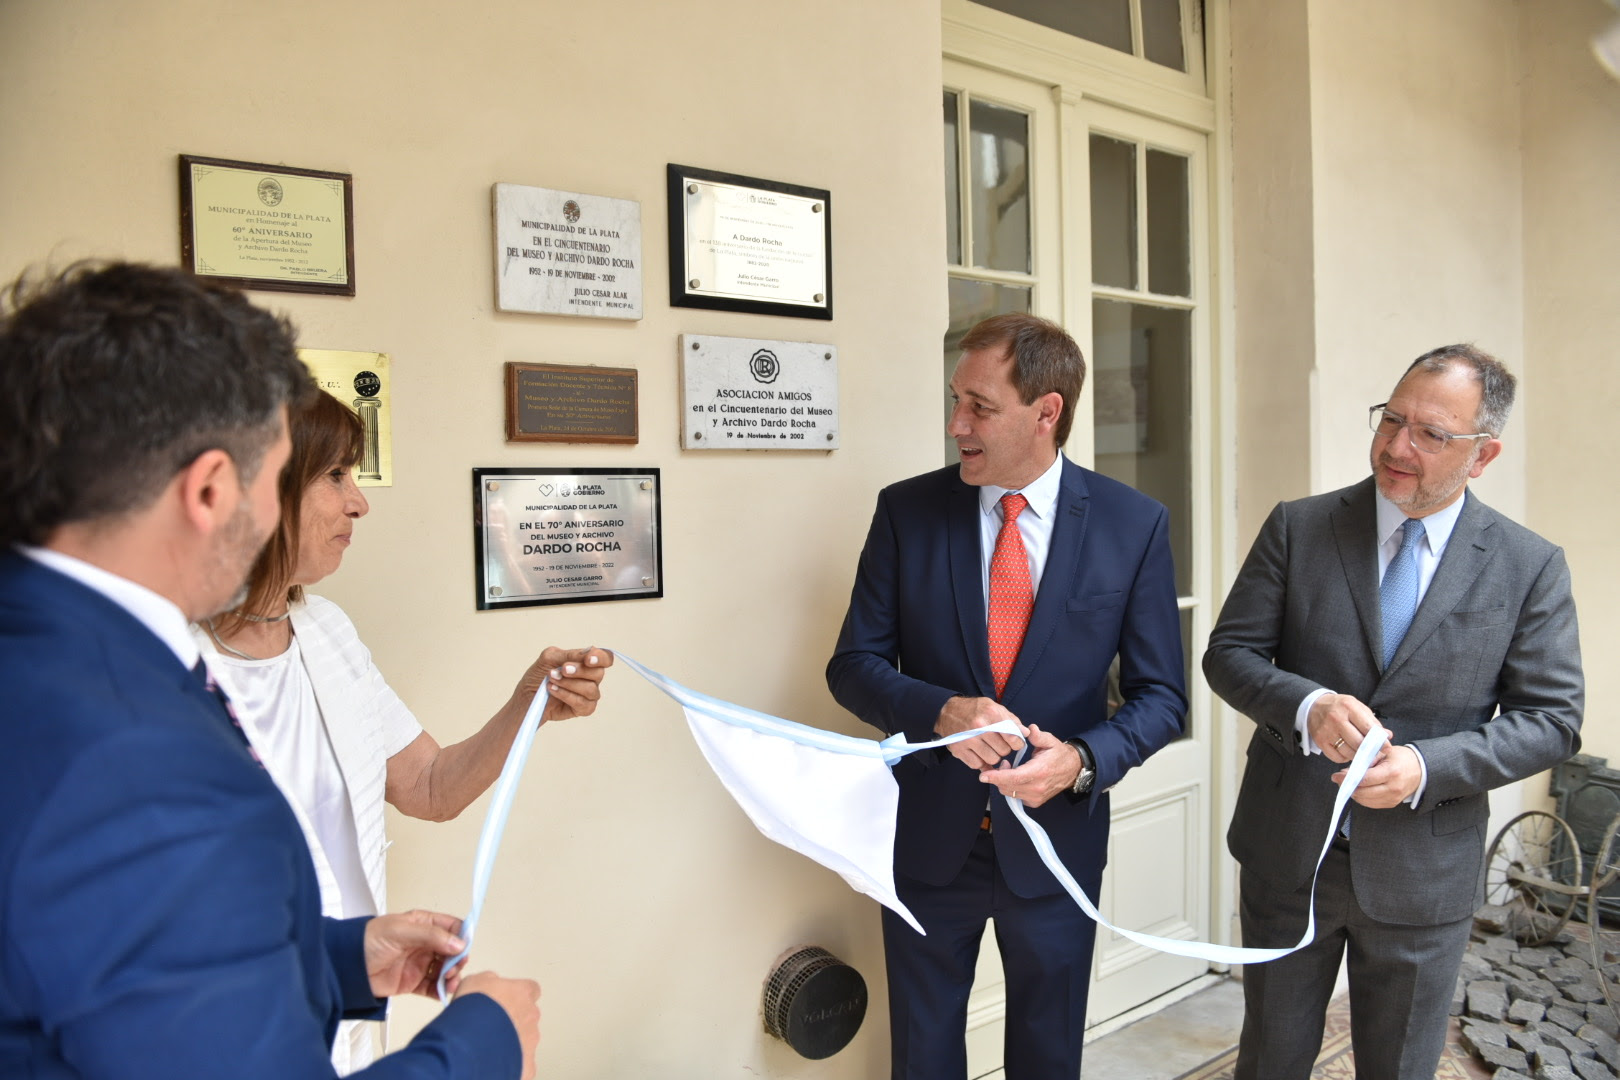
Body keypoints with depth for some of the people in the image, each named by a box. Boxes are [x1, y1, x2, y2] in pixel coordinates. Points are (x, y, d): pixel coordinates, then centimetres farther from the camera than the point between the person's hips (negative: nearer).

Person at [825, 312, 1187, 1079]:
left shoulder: (1134, 525, -8)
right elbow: (853, 666, -5)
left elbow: (1160, 694, -3)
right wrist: (940, 712, -24)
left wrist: (1083, 759, -22)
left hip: (1057, 837, 0)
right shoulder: (906, 510, -7)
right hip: (927, 838, 0)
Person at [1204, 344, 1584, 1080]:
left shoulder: (1529, 568, -5)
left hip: (1421, 874, 0)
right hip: (1286, 853, 0)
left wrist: (1428, 768, -20)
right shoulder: (1298, 528, -5)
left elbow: (1551, 718, -4)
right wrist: (1307, 705, -25)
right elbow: (1228, 653, -4)